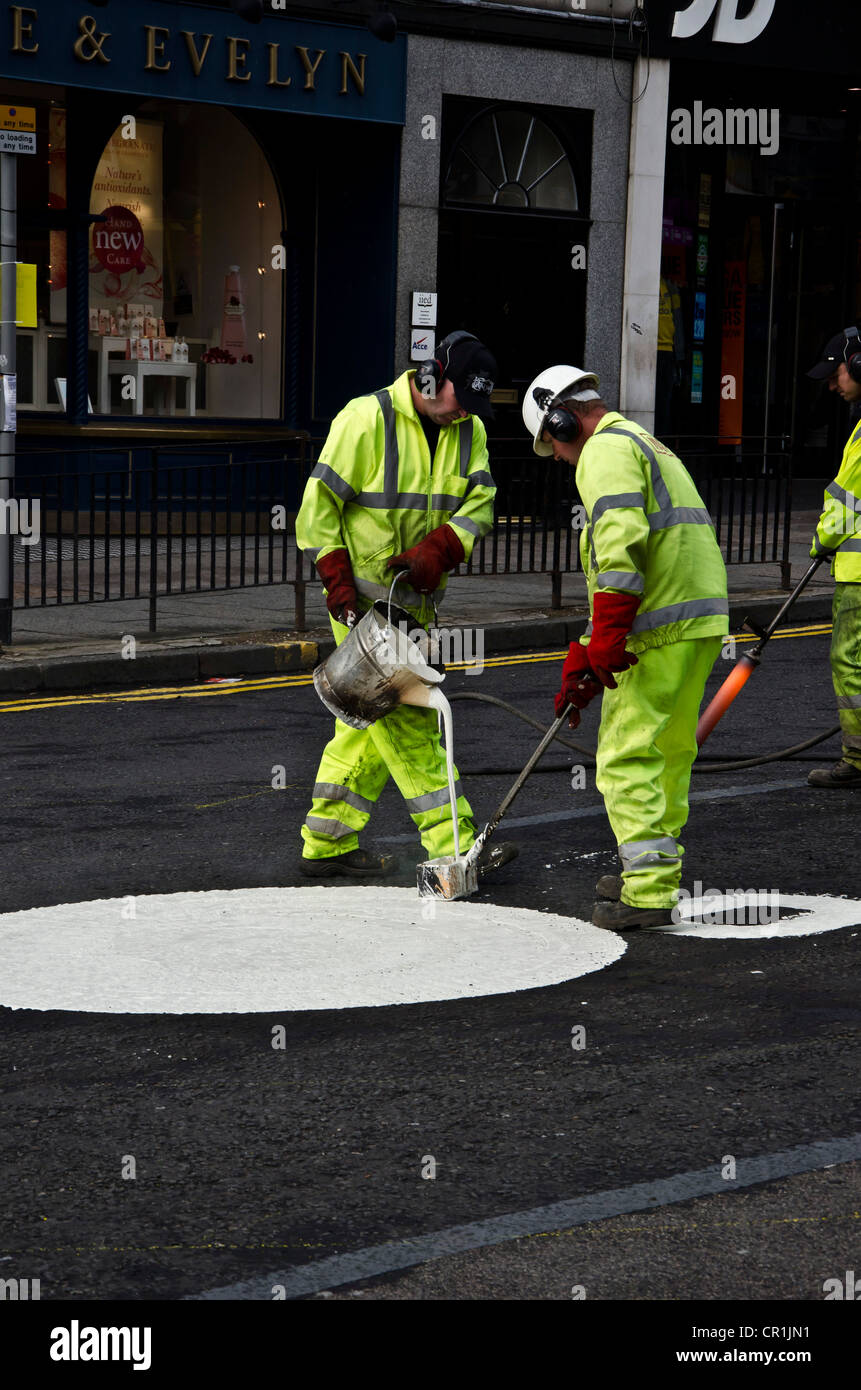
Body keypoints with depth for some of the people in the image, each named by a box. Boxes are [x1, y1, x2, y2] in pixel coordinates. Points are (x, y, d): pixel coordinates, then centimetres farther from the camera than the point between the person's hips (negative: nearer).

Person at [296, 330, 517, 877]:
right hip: (364, 598, -7)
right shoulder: (367, 418, -14)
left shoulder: (468, 430, 6)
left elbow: (480, 504, 1)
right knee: (407, 720, -9)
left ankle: (327, 843, 20)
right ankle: (455, 845, -12)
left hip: (417, 597, 7)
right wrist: (337, 581, -17)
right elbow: (320, 503, -12)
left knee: (372, 725, 11)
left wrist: (434, 551, -17)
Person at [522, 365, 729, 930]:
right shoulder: (648, 445, 28)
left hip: (660, 630, -10)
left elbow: (621, 539, -23)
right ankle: (658, 871, 29)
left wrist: (607, 637, -24)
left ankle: (648, 893, -8)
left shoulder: (606, 449, -5)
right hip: (703, 622, 10)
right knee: (670, 753, 19)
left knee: (628, 757, -7)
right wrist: (584, 659, 26)